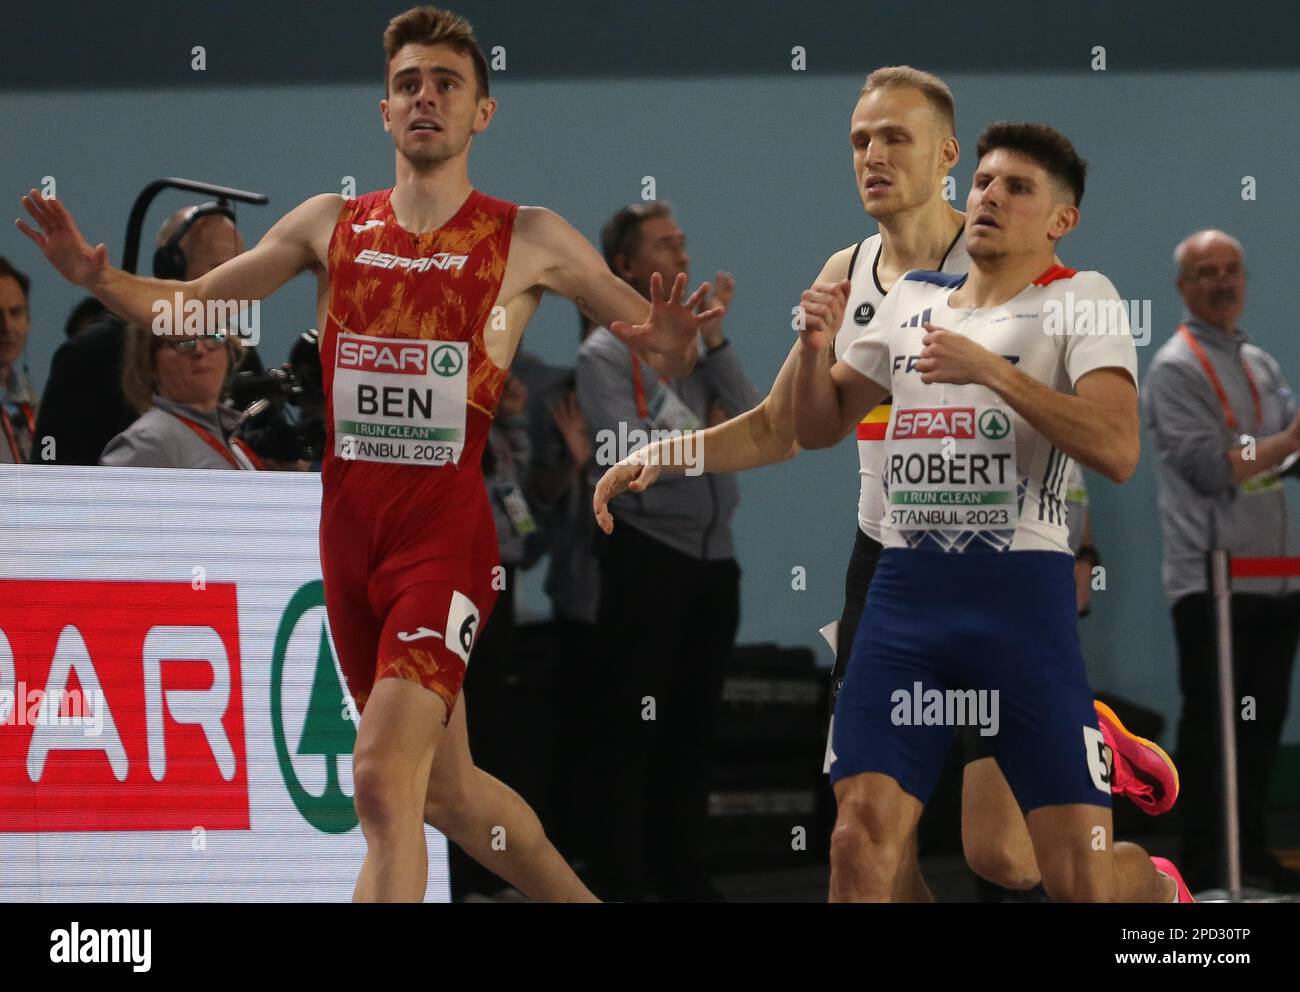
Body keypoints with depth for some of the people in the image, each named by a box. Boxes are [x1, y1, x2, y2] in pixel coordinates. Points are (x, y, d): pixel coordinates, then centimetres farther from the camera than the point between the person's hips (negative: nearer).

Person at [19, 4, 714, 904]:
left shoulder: (529, 240, 0)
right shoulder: (330, 225, 8)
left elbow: (662, 342, 5)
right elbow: (195, 306, 14)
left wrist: (674, 346, -20)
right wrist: (97, 276, -5)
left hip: (447, 533, -5)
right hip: (349, 529, 5)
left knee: (384, 777, -19)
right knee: (446, 793, 16)